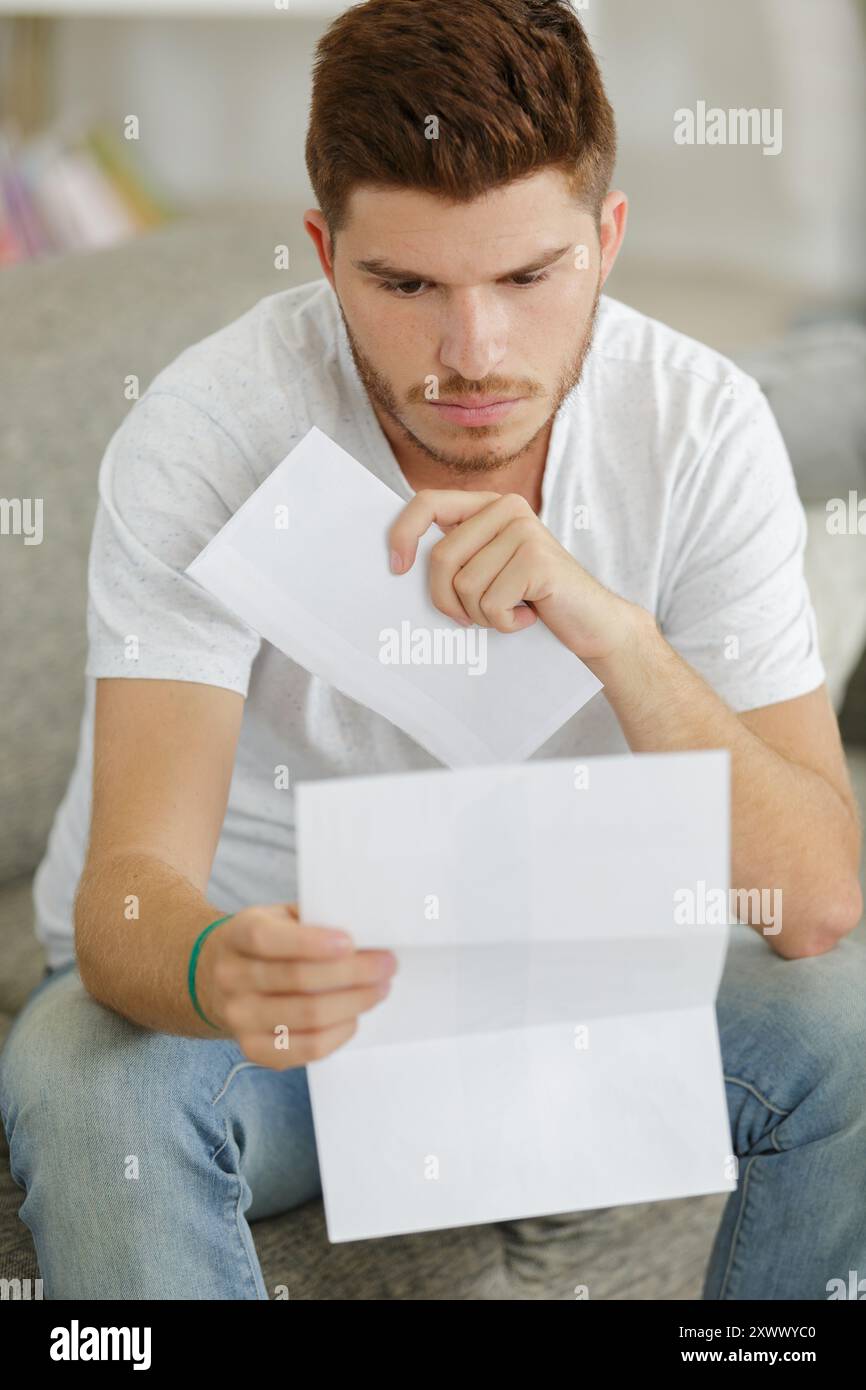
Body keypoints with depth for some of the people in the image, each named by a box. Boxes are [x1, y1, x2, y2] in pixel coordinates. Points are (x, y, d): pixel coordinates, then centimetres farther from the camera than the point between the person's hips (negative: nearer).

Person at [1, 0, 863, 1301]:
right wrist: (218, 973, -55)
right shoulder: (208, 432, -24)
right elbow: (130, 881, -31)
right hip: (262, 972, -2)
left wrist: (616, 633, -38)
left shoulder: (702, 425, -16)